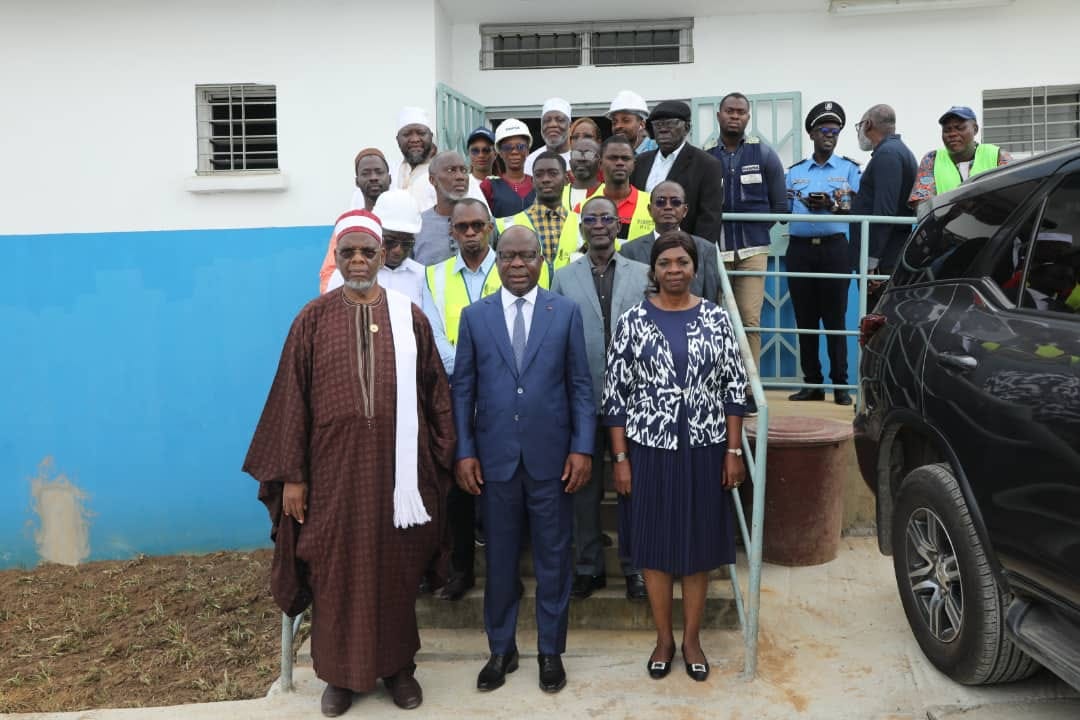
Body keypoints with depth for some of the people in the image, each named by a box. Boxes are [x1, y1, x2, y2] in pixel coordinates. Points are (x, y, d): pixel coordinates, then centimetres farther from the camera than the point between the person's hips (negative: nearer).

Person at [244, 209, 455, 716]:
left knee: (396, 567, 11)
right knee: (336, 569, 10)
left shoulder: (408, 316, 2)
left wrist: (442, 460, 4)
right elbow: (291, 399, 0)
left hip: (395, 465, 1)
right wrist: (291, 474, -3)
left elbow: (434, 392, 5)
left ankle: (398, 665, 30)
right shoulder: (313, 318, 0)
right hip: (334, 468, 0)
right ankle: (340, 673, 28)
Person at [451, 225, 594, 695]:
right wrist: (464, 451, -2)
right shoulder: (474, 316, 4)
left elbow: (581, 385, 0)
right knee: (500, 559, 13)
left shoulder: (566, 311, 1)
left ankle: (551, 651, 27)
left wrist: (582, 447, -6)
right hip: (495, 457, 1)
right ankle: (501, 649, 30)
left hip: (552, 456, -1)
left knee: (552, 558, 10)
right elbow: (462, 389, 3)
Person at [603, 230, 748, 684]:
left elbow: (735, 388, 2)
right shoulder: (633, 320, -3)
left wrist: (734, 451, -2)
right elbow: (615, 393, -3)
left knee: (699, 543, 12)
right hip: (650, 450, -1)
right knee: (655, 545, 10)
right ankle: (663, 637, 29)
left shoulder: (716, 318, 0)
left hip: (704, 450, 1)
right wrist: (620, 459, -6)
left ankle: (692, 637, 30)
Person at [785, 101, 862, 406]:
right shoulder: (795, 171, 16)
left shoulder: (849, 168, 9)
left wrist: (830, 205, -20)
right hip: (799, 247, 3)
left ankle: (840, 384, 3)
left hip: (834, 246, -2)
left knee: (835, 318, -3)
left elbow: (854, 209, -2)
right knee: (805, 318, 4)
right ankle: (812, 383, 11)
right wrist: (803, 204, -9)